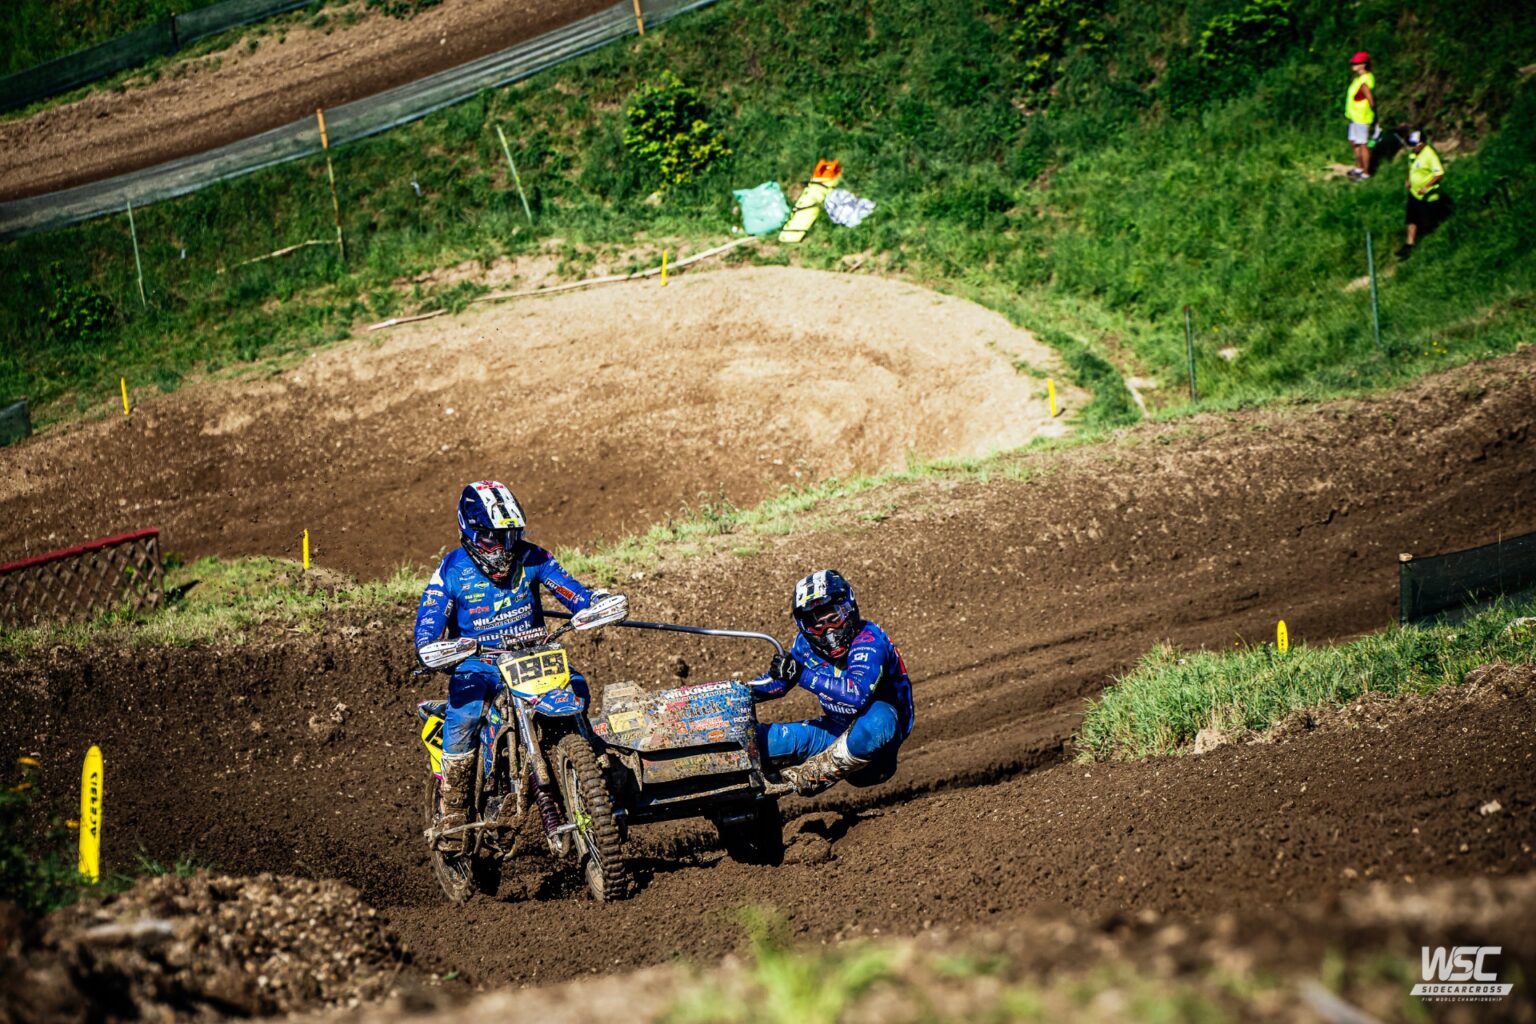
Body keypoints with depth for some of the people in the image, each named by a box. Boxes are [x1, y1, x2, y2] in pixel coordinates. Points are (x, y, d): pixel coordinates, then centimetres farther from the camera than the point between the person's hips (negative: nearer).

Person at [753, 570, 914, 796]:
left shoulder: (867, 640, -23)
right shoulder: (806, 642, -1)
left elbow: (857, 694, -40)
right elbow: (778, 681, 19)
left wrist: (802, 675, -37)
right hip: (836, 729, 7)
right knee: (754, 738, -4)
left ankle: (809, 777, -28)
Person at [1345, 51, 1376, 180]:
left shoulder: (1364, 82, -25)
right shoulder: (1359, 78, 6)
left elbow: (1371, 101, -22)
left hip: (1362, 118, -11)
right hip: (1355, 116, 11)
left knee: (1363, 145, 0)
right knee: (1354, 142, 22)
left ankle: (1366, 173, 9)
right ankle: (1358, 168, 37)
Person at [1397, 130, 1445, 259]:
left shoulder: (1430, 155, -23)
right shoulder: (1414, 154, 4)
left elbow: (1439, 174, -26)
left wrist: (1426, 187, -29)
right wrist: (1408, 180, 10)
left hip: (1427, 195, -8)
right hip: (1414, 193, 8)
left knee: (1427, 222, 5)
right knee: (1412, 219, 7)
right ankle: (1409, 244, 11)